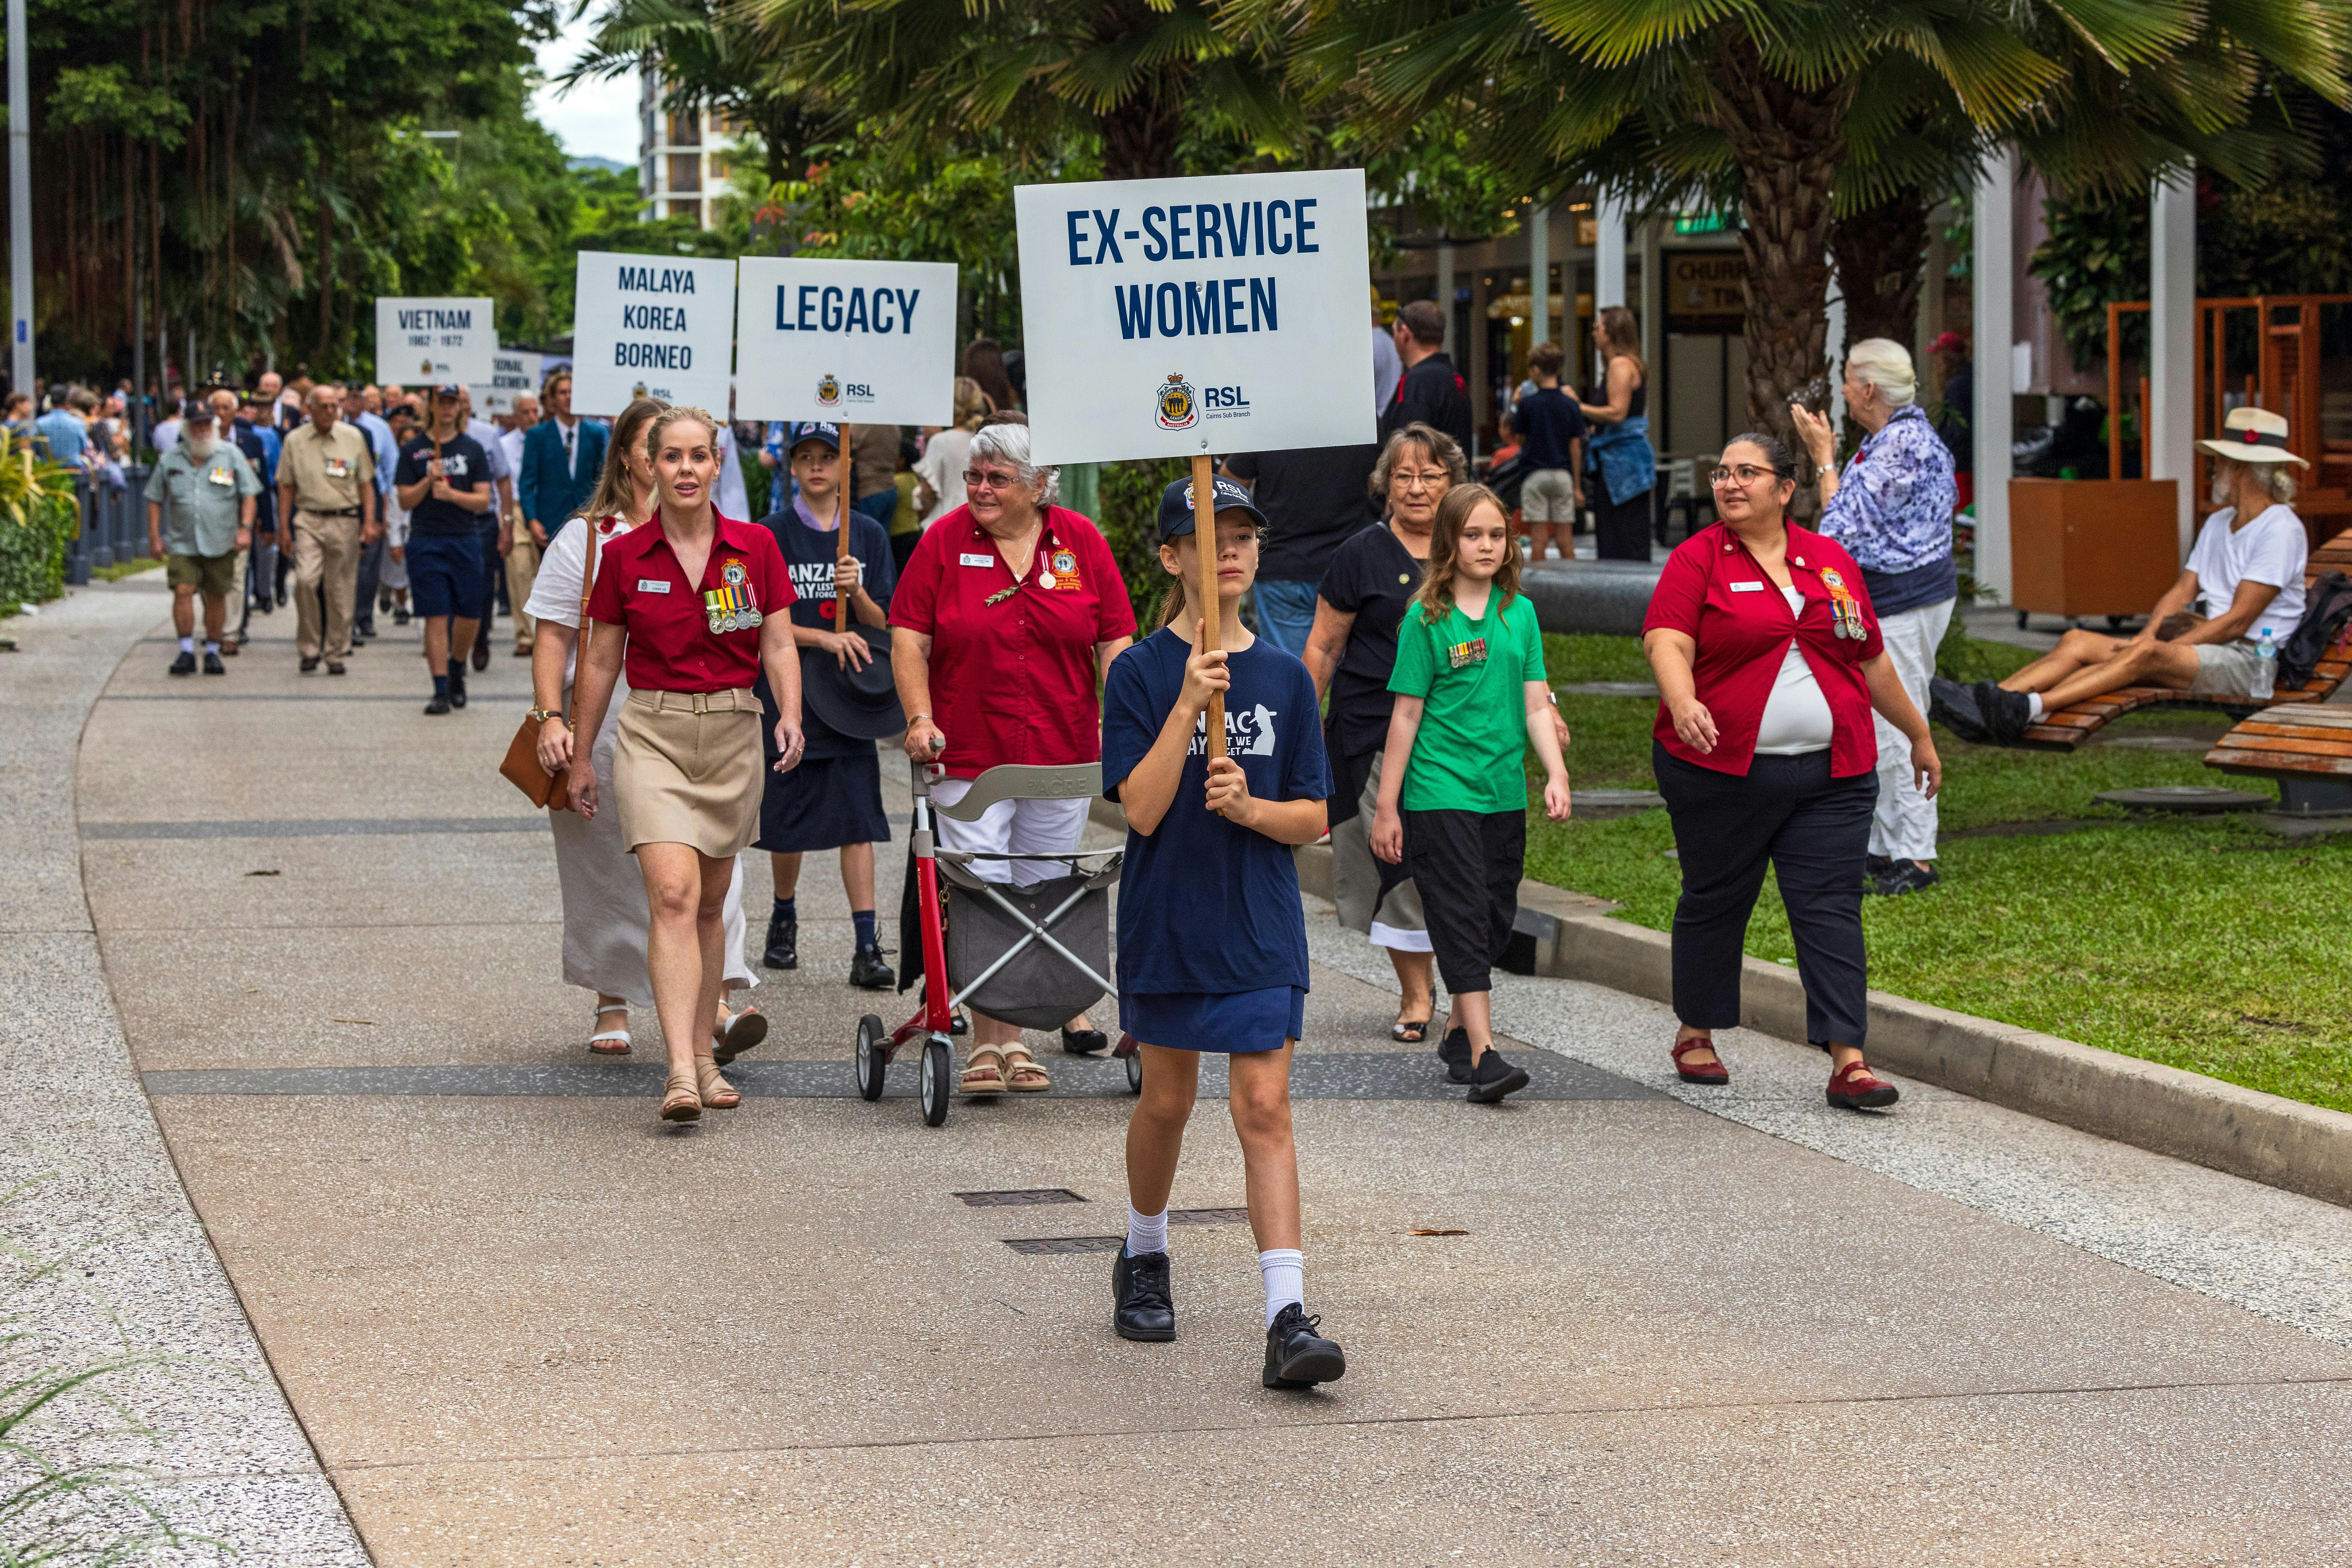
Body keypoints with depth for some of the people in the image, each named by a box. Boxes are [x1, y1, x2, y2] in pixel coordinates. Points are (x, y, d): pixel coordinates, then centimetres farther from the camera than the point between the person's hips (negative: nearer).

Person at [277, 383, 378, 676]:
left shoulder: (353, 438, 5)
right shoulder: (295, 441, 5)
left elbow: (366, 484, 8)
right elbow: (287, 487, 10)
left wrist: (369, 522, 0)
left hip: (345, 522, 1)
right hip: (309, 520, 0)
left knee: (339, 590, 2)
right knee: (306, 580, -18)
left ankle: (336, 653, 13)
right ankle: (309, 648, -5)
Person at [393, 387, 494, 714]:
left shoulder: (473, 450, 7)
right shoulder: (413, 450, 6)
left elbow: (484, 500, 2)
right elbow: (405, 500, 3)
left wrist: (453, 494, -14)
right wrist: (429, 481, -14)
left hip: (466, 539, 1)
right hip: (426, 542, -1)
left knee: (469, 615, 2)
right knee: (436, 617, -6)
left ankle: (456, 671, 28)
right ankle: (441, 690, -4)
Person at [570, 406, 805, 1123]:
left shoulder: (755, 547, 1)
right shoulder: (624, 556, -1)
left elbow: (779, 644, 1)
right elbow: (601, 660, 7)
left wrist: (791, 716, -18)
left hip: (732, 734, 2)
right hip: (653, 732, -2)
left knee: (710, 904, 12)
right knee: (672, 894, -17)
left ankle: (703, 1057, 25)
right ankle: (680, 1073, -25)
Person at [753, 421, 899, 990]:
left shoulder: (869, 536, 6)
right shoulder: (773, 535, -1)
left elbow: (883, 626, 6)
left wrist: (857, 592, -14)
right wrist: (826, 638, -17)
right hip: (789, 692, -1)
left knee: (857, 821, -6)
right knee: (788, 821, 7)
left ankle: (867, 947, -9)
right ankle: (784, 919, 32)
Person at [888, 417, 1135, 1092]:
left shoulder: (1080, 542, 5)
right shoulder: (944, 541, 0)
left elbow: (1115, 641, 6)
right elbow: (909, 637, 0)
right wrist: (920, 718, -11)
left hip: (1063, 756, 2)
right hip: (969, 756, -2)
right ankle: (988, 1042, -5)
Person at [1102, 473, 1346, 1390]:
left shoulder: (1285, 678, 3)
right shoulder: (1141, 673, -4)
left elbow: (1313, 818, 4)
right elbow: (1141, 808, -14)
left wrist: (1251, 808, -16)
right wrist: (1189, 706, -23)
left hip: (1262, 932, 1)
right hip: (1167, 924, -1)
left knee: (1264, 1109, -8)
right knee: (1167, 1101, 13)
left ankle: (1288, 1316, -14)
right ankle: (1144, 1260, 38)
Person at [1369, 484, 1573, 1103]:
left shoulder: (1520, 612, 8)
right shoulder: (1428, 618, -5)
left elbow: (1535, 706, 8)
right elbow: (1407, 715, -4)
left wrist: (1556, 774, -7)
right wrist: (1386, 808, -3)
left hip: (1504, 793, 5)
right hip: (1440, 792, -5)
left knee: (1496, 918, 10)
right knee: (1463, 918, -10)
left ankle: (1458, 1034, 26)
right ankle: (1484, 1054, -15)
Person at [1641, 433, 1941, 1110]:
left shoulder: (1832, 561, 11)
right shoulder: (1698, 559, -1)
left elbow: (1871, 660, 20)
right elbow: (1667, 642, -16)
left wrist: (1919, 735, 25)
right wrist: (1682, 702, -36)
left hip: (1831, 774, 2)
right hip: (1722, 769, -2)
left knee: (1831, 909, -4)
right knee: (1715, 902, 10)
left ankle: (1848, 1061, -8)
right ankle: (1695, 1034, 28)